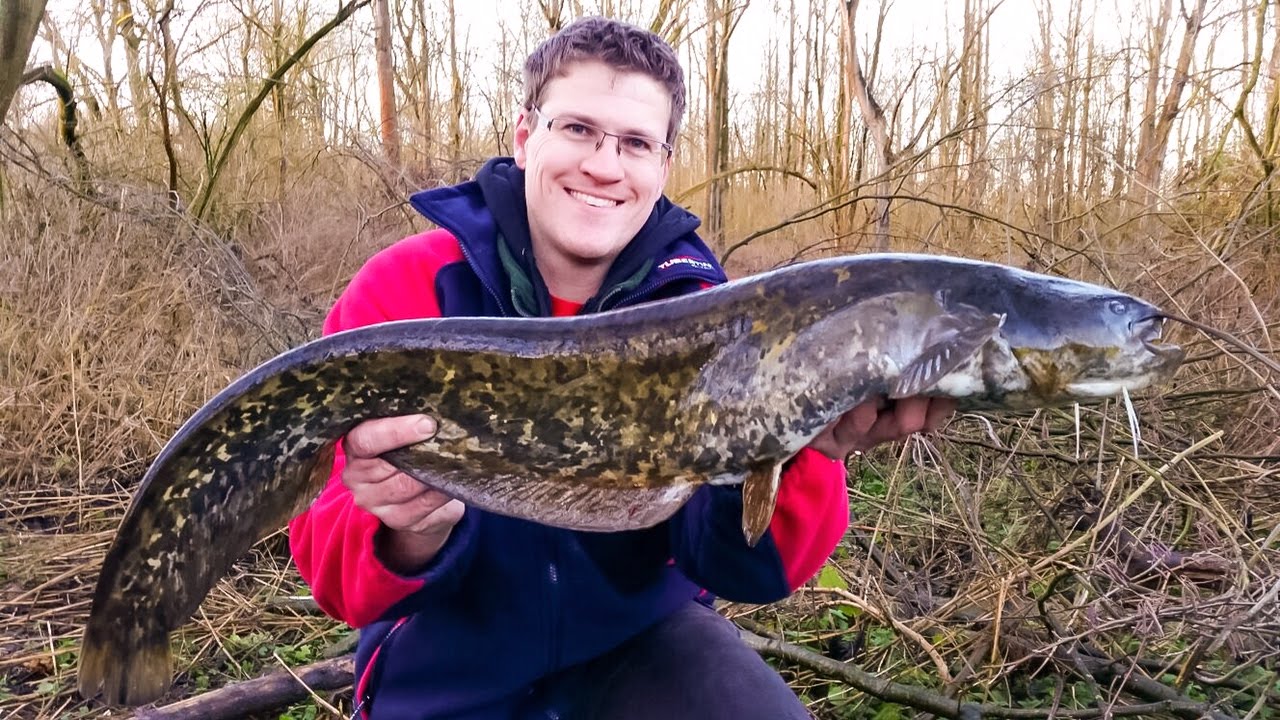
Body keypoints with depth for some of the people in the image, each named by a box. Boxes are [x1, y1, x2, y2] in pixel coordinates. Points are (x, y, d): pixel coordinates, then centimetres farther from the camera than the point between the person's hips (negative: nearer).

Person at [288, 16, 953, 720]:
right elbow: (329, 558, -17)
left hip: (638, 637, 1)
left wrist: (806, 452, -36)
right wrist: (411, 535, -38)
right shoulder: (402, 291, -13)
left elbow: (741, 566, -17)